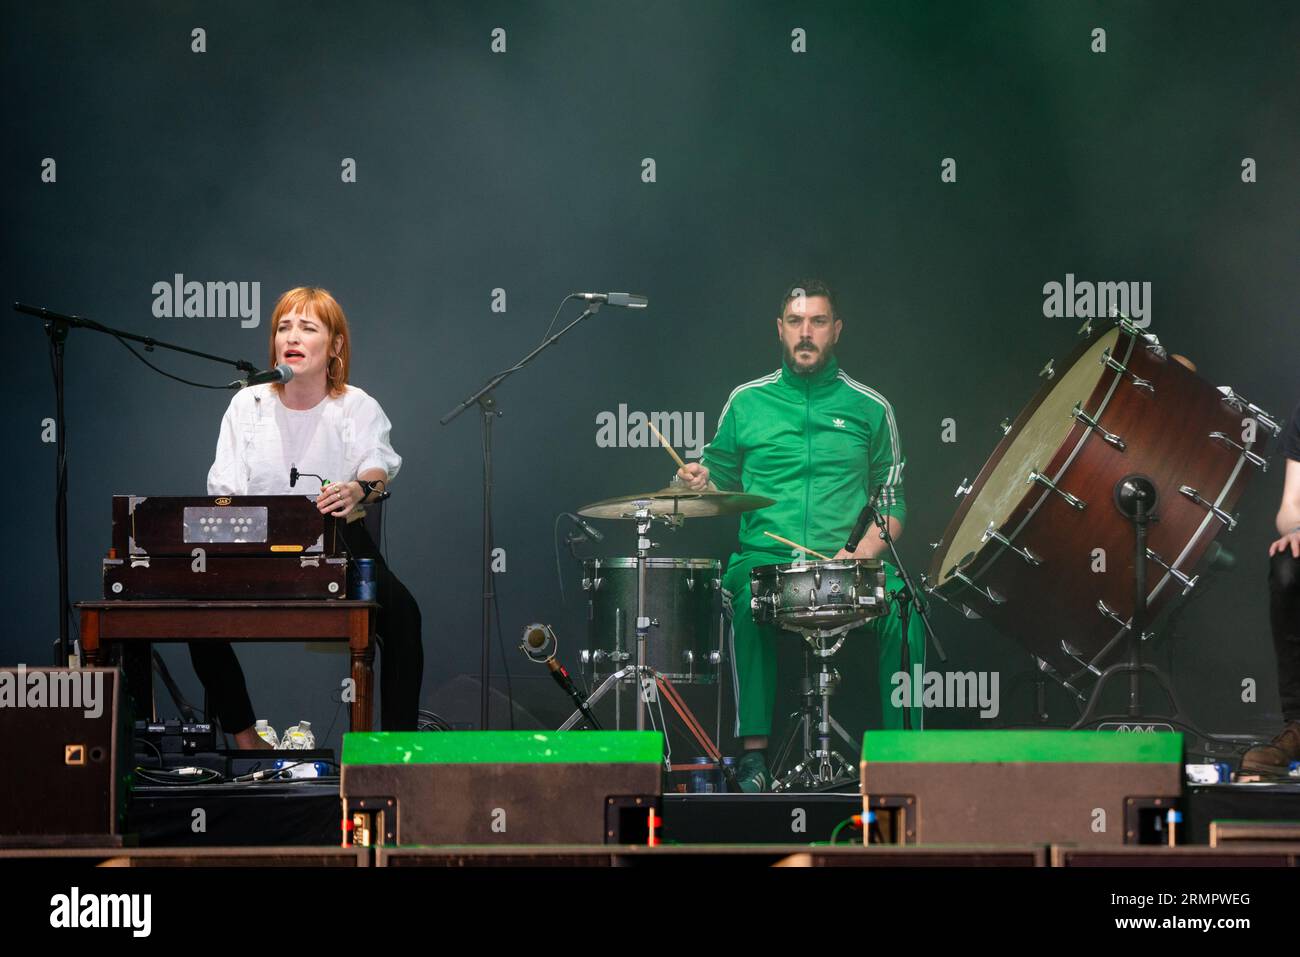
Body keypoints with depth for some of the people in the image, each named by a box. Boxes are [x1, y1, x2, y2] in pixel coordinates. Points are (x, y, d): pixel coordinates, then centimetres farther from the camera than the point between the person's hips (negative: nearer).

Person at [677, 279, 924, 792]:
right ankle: (754, 752, -31)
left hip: (850, 562, 0)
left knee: (904, 606, -30)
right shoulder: (747, 402, 11)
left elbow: (891, 499, 13)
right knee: (748, 602, -35)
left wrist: (866, 547, -5)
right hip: (766, 559, 0)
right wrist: (702, 478, -6)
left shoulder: (869, 408, 10)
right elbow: (724, 481, 18)